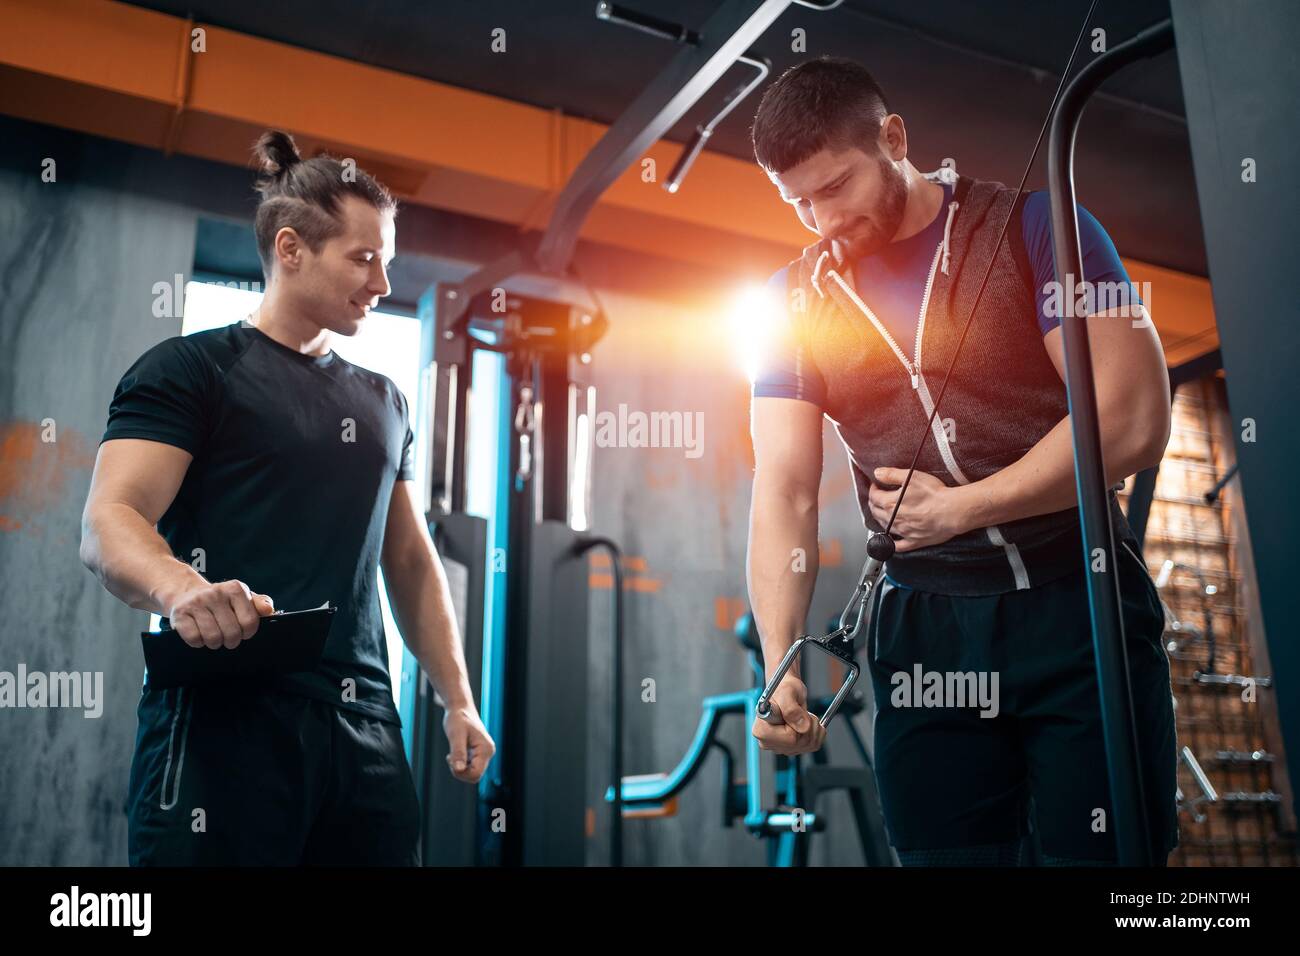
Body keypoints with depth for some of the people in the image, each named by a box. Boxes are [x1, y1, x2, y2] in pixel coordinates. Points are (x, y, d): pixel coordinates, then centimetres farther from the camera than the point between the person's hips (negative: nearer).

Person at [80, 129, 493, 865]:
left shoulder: (383, 401, 17)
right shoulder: (190, 368, 0)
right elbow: (109, 522, -11)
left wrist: (459, 699, 13)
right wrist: (180, 587, -33)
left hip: (365, 728, 5)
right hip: (228, 721, -5)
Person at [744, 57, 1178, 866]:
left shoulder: (1036, 228, -2)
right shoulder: (796, 303, 5)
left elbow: (1135, 421, -12)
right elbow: (784, 494, -1)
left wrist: (959, 507, -11)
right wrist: (780, 665, -14)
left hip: (1078, 607, -2)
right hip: (924, 629, 3)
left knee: (1103, 853, 3)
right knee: (940, 850, 9)